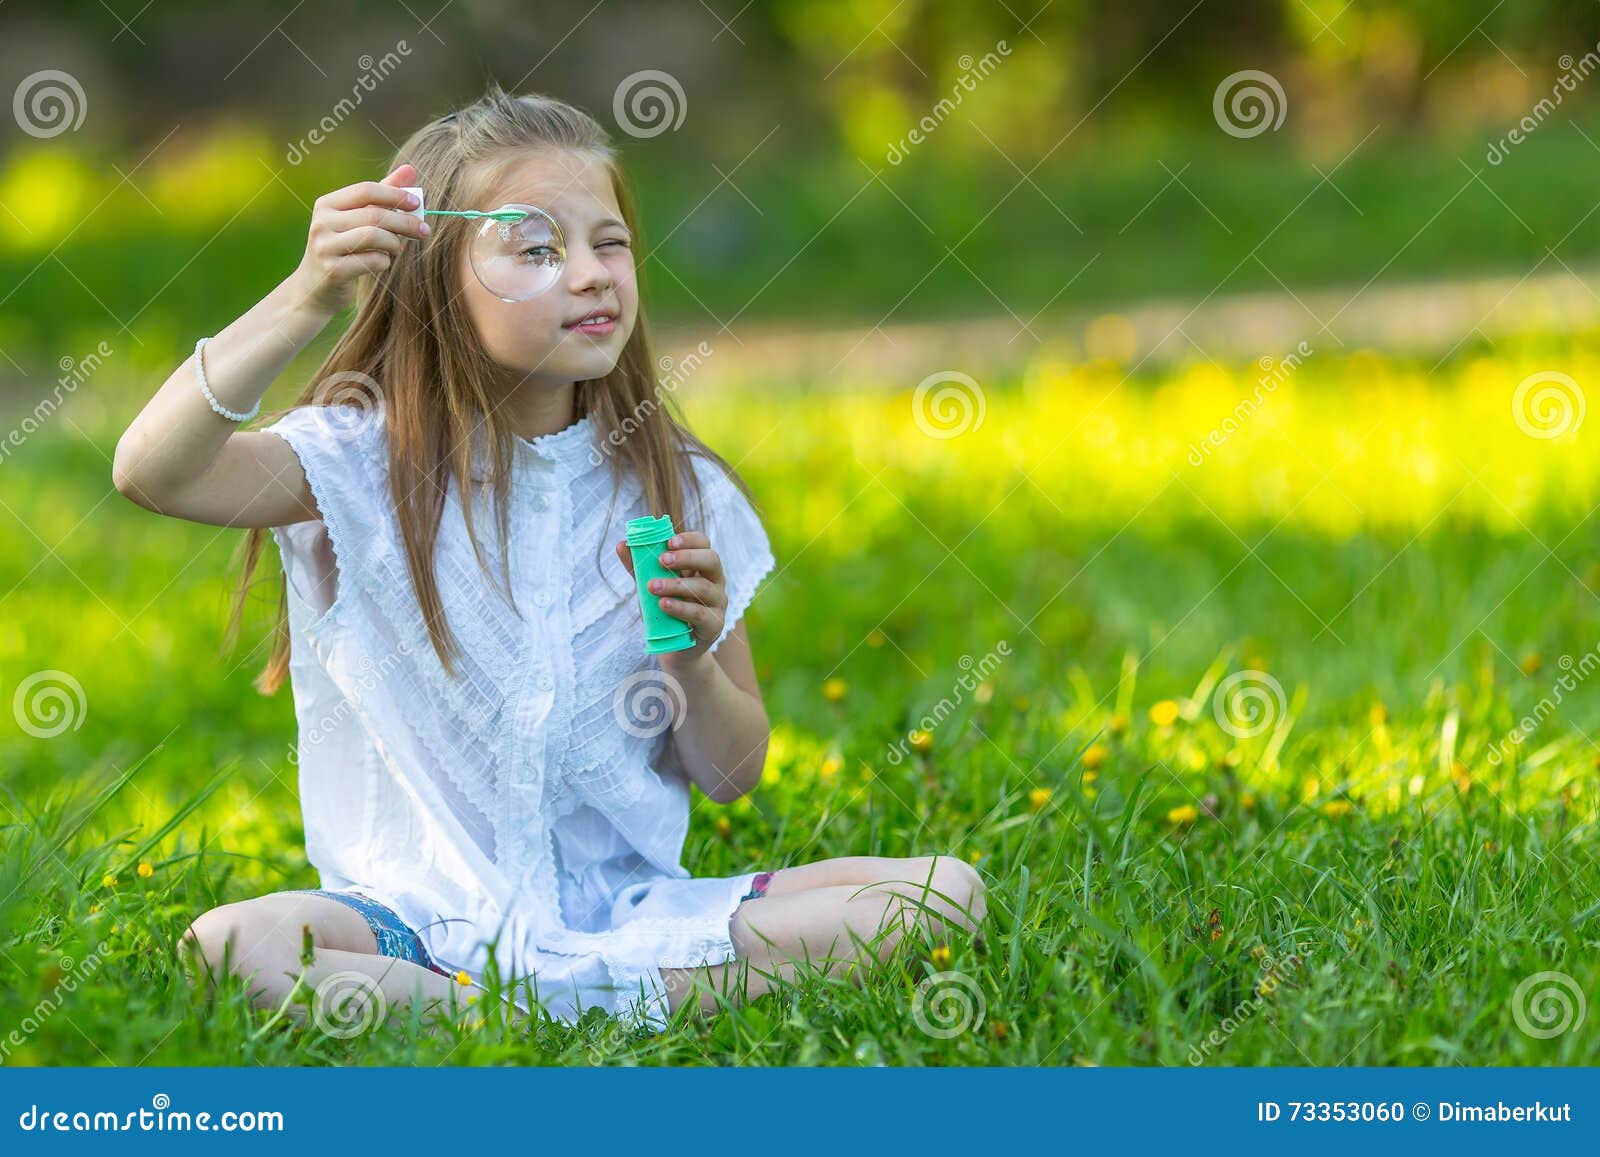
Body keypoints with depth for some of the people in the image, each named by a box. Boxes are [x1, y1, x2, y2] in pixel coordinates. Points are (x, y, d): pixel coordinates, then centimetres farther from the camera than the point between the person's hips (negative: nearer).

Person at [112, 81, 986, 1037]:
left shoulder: (680, 493, 5)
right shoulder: (369, 464, -3)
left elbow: (733, 776, 10)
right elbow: (151, 473, -22)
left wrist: (693, 661, -11)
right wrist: (309, 299, -30)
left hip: (629, 907, 3)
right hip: (427, 911, -3)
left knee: (944, 889, -18)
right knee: (225, 949, -33)